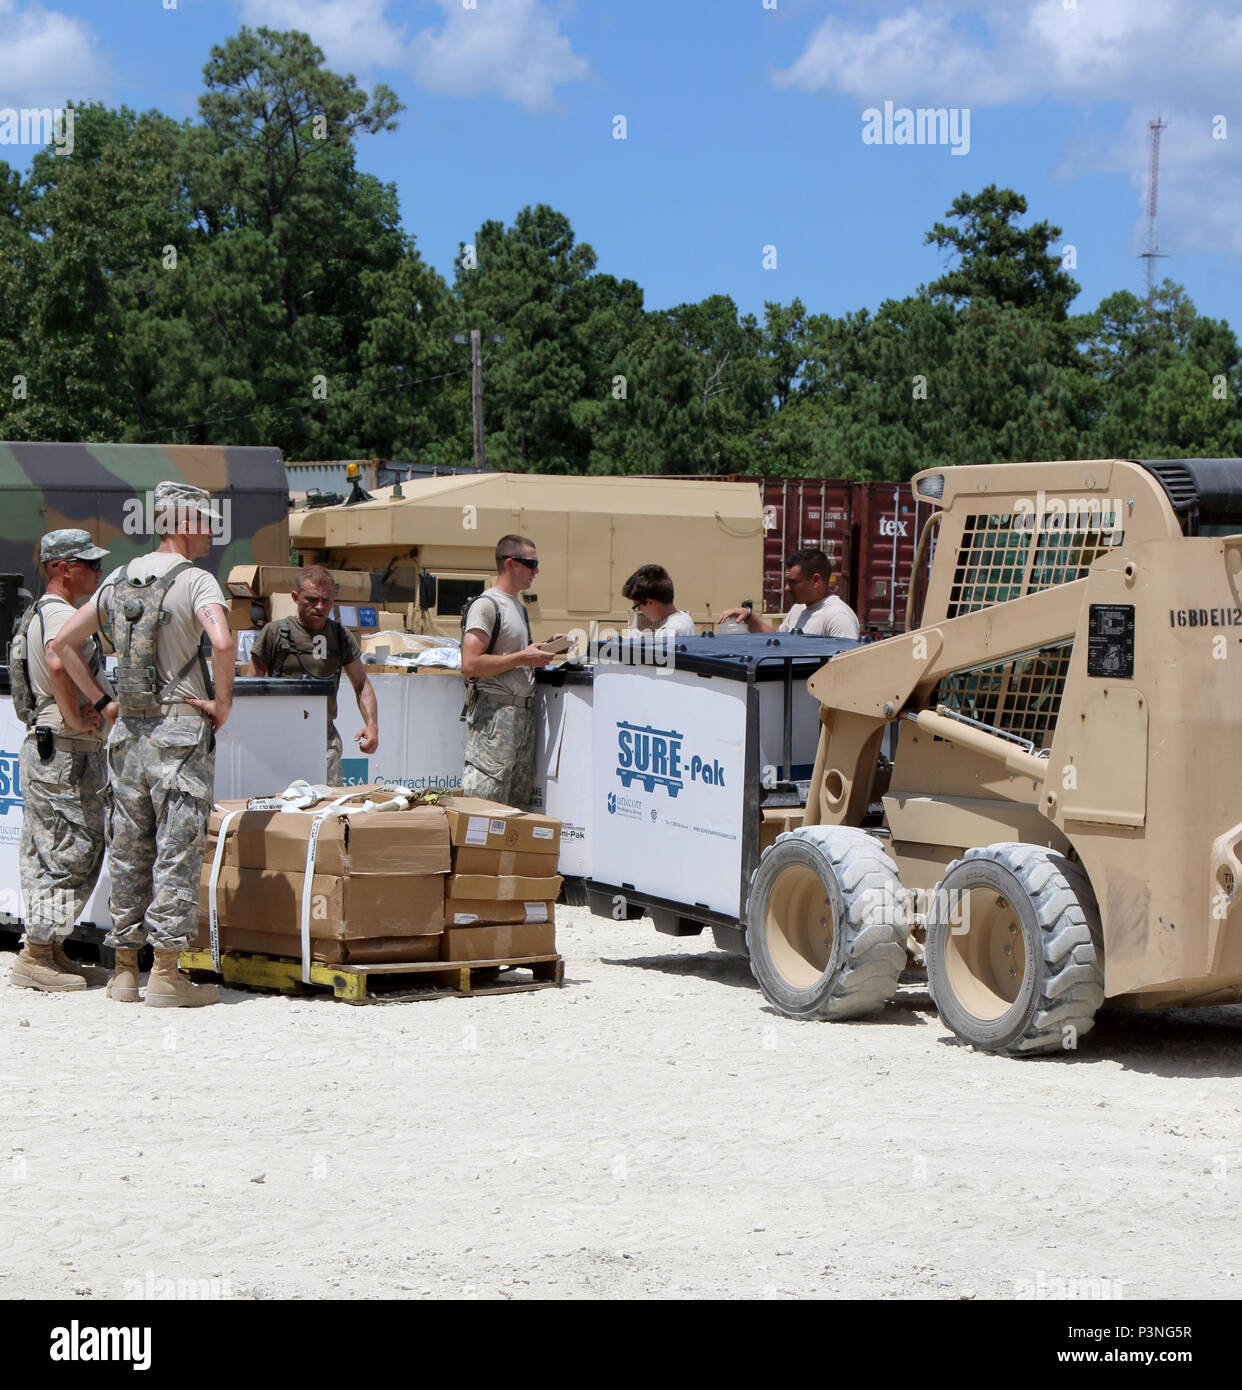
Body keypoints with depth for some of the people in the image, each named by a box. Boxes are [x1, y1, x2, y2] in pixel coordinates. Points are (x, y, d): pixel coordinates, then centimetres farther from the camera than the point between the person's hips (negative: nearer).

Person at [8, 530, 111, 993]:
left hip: (43, 745, 11)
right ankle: (35, 957, -5)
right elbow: (57, 664, -37)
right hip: (67, 751, -11)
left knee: (46, 853, 13)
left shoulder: (40, 613, 18)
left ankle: (51, 952, 18)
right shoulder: (63, 616, -16)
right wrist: (77, 719, -26)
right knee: (70, 852, -8)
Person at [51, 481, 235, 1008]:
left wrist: (101, 702, 16)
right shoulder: (195, 580, -10)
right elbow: (222, 643, -28)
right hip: (181, 732, -6)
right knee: (177, 850, -3)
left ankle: (124, 970, 16)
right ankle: (166, 973, -4)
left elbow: (62, 642, 13)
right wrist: (223, 700, -14)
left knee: (129, 852, 11)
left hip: (128, 731, 6)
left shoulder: (118, 580, 10)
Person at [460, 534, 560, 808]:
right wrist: (523, 658, -16)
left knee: (518, 801, 8)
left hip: (524, 711, 9)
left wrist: (543, 648, 13)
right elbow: (471, 665, -19)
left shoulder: (519, 606, 20)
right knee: (485, 796, -12)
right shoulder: (486, 605, -10)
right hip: (494, 711, -9)